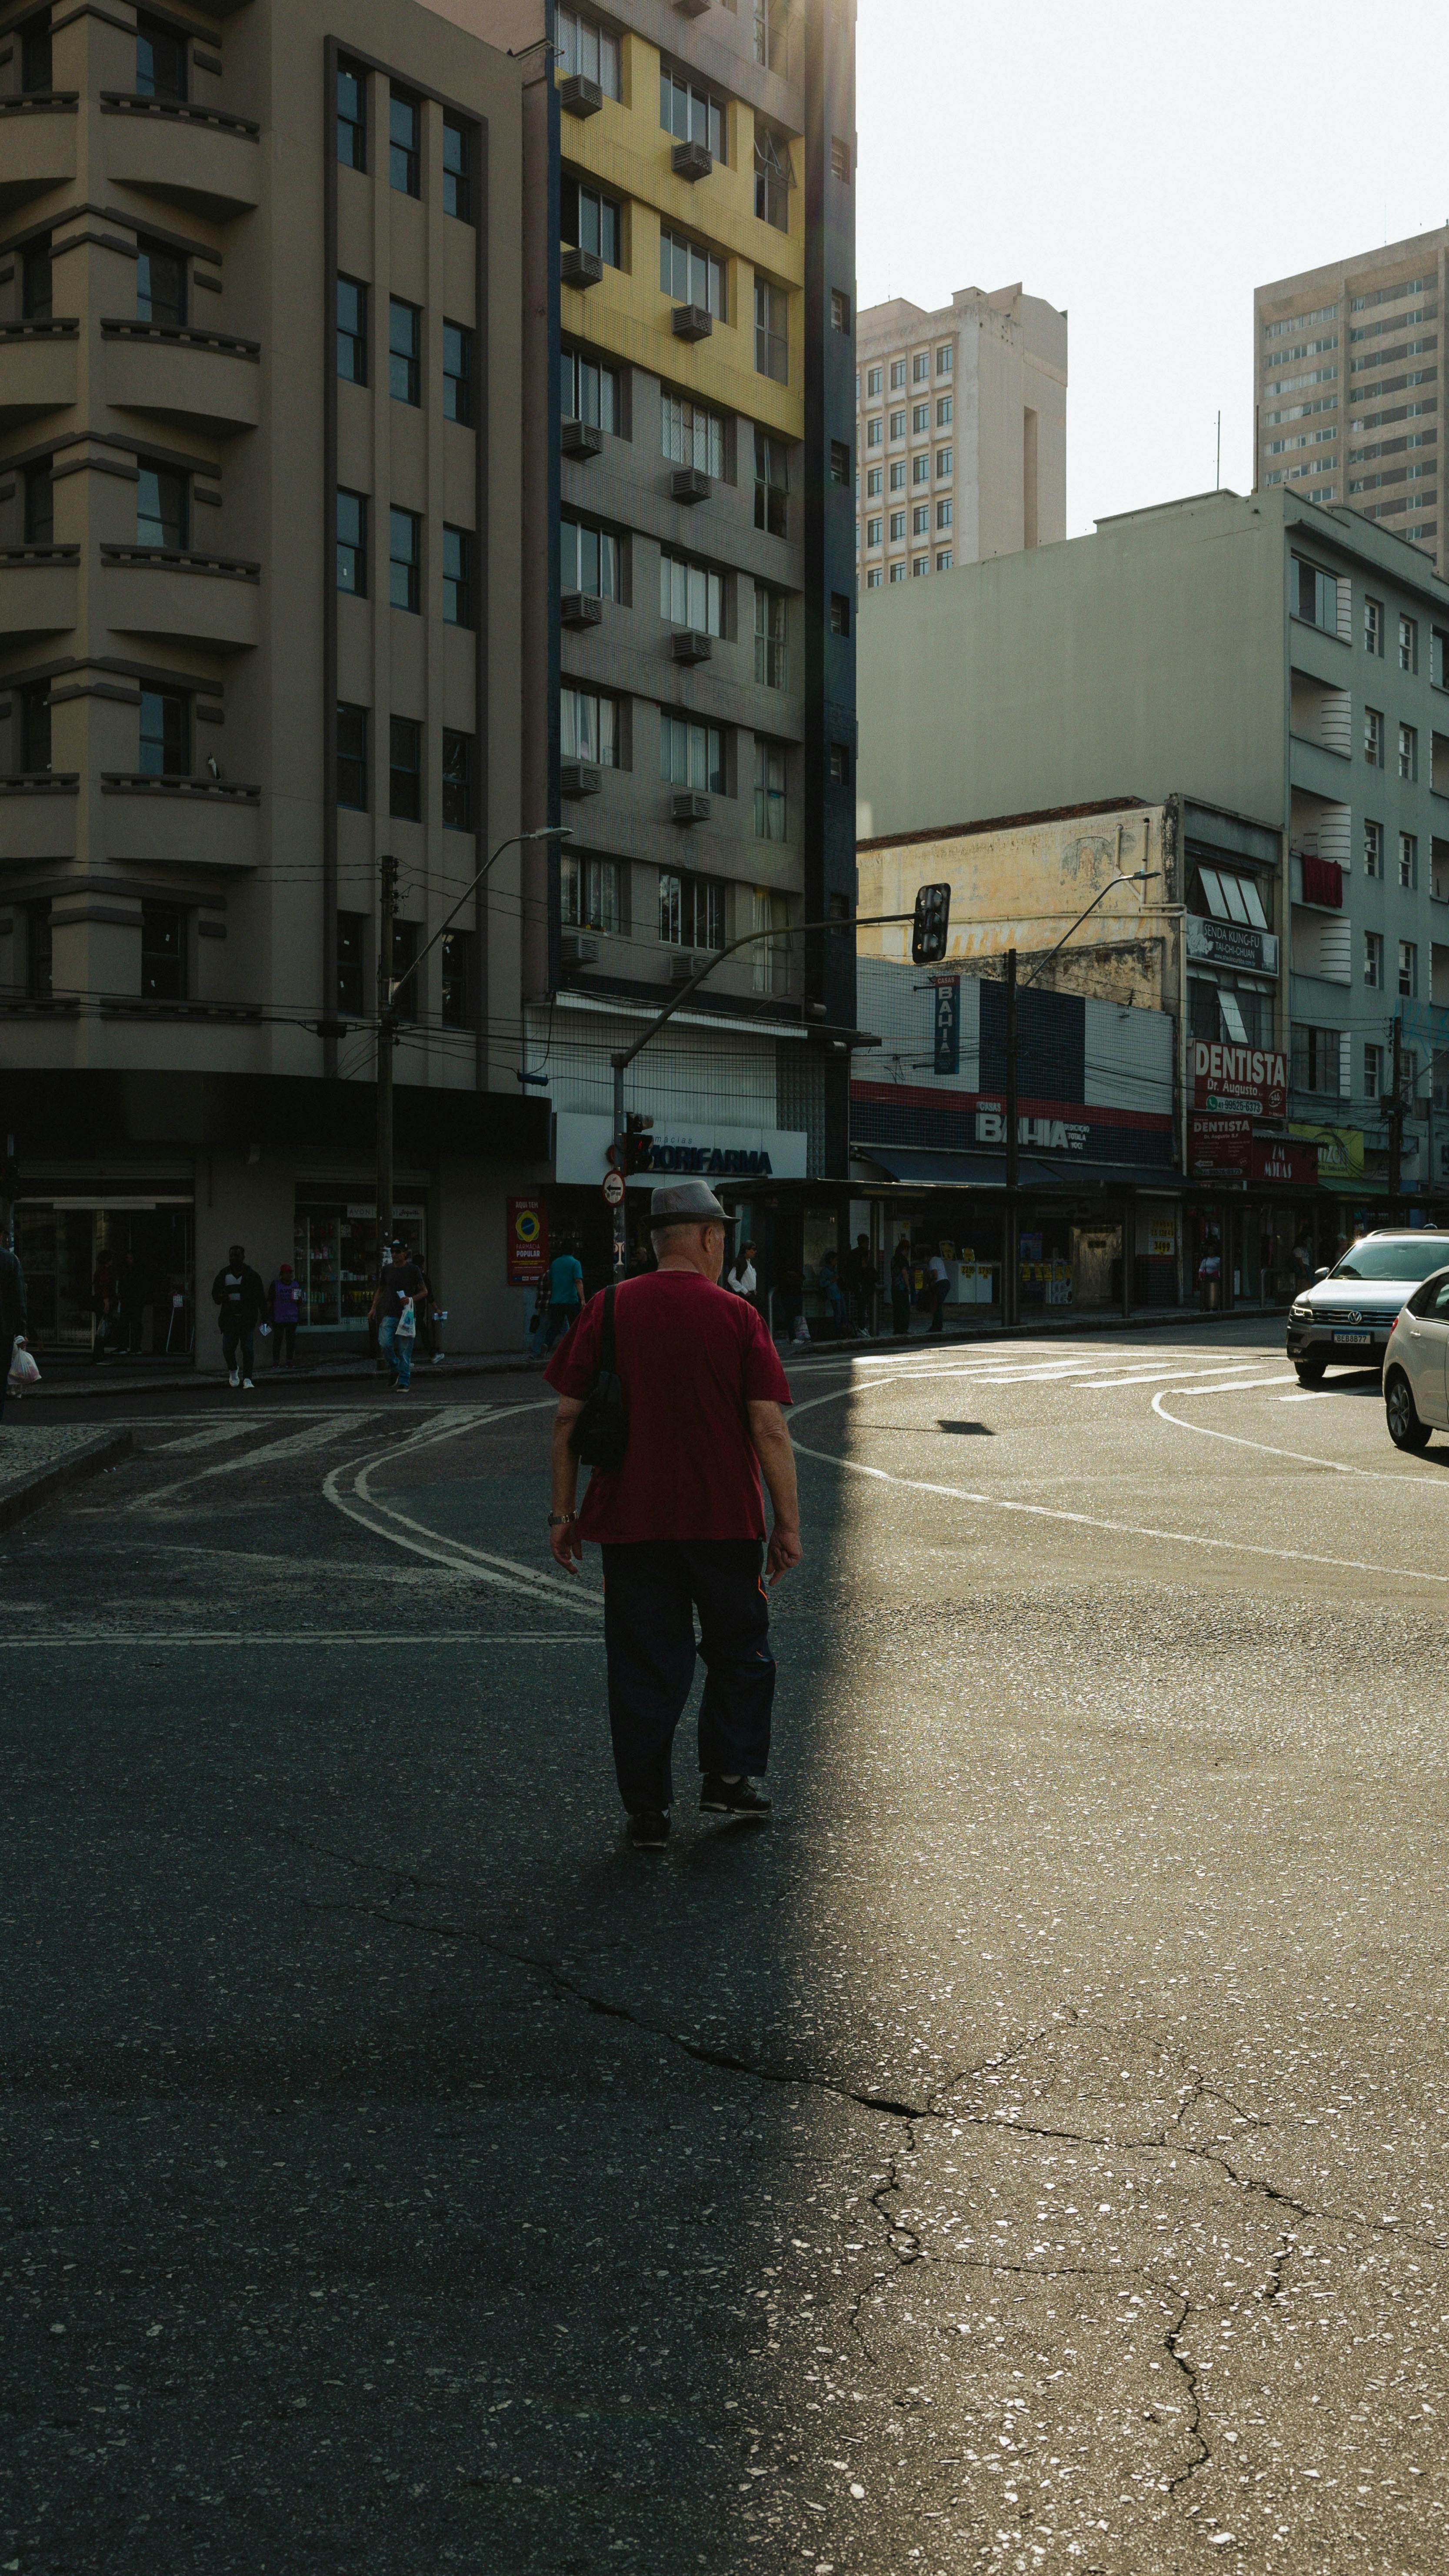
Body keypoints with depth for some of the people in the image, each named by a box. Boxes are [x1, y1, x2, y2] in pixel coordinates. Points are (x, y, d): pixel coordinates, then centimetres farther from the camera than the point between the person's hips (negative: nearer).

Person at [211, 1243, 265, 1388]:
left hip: (247, 1318, -2)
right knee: (228, 1348, -6)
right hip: (229, 1318, 2)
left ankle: (247, 1379, 0)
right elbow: (215, 1293, 19)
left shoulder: (252, 1275, 4)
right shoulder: (223, 1275, 11)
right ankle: (233, 1371, 23)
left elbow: (261, 1297, 3)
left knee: (248, 1348, -5)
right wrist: (220, 1298, -7)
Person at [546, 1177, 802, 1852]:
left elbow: (568, 1416, -2)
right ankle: (729, 1776, 20)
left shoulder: (606, 1310, -1)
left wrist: (563, 1511, 6)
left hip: (629, 1519, 1)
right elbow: (769, 1428, -9)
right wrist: (788, 1520, -2)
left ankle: (647, 1813, 11)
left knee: (642, 1667, 8)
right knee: (740, 1651, 20)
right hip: (725, 1519, -1)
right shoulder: (738, 1316, -6)